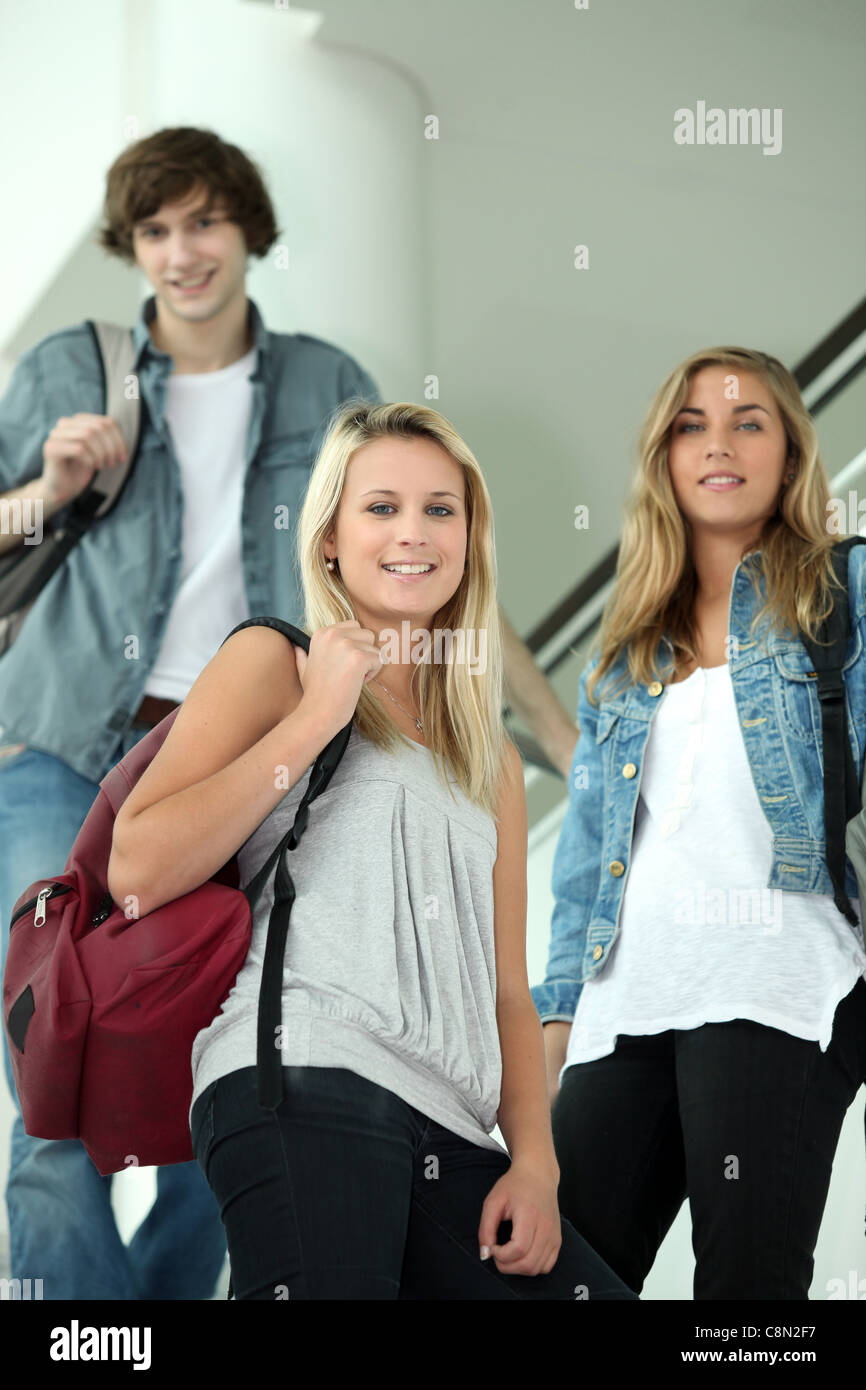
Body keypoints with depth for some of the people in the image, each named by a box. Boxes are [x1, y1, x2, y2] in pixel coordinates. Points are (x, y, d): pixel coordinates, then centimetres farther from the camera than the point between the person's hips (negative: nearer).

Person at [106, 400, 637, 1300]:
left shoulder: (492, 757, 27)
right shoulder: (270, 663, 11)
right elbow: (138, 872, -4)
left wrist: (534, 1161, 6)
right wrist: (316, 719, -2)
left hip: (450, 1132, 6)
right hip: (304, 1080, -6)